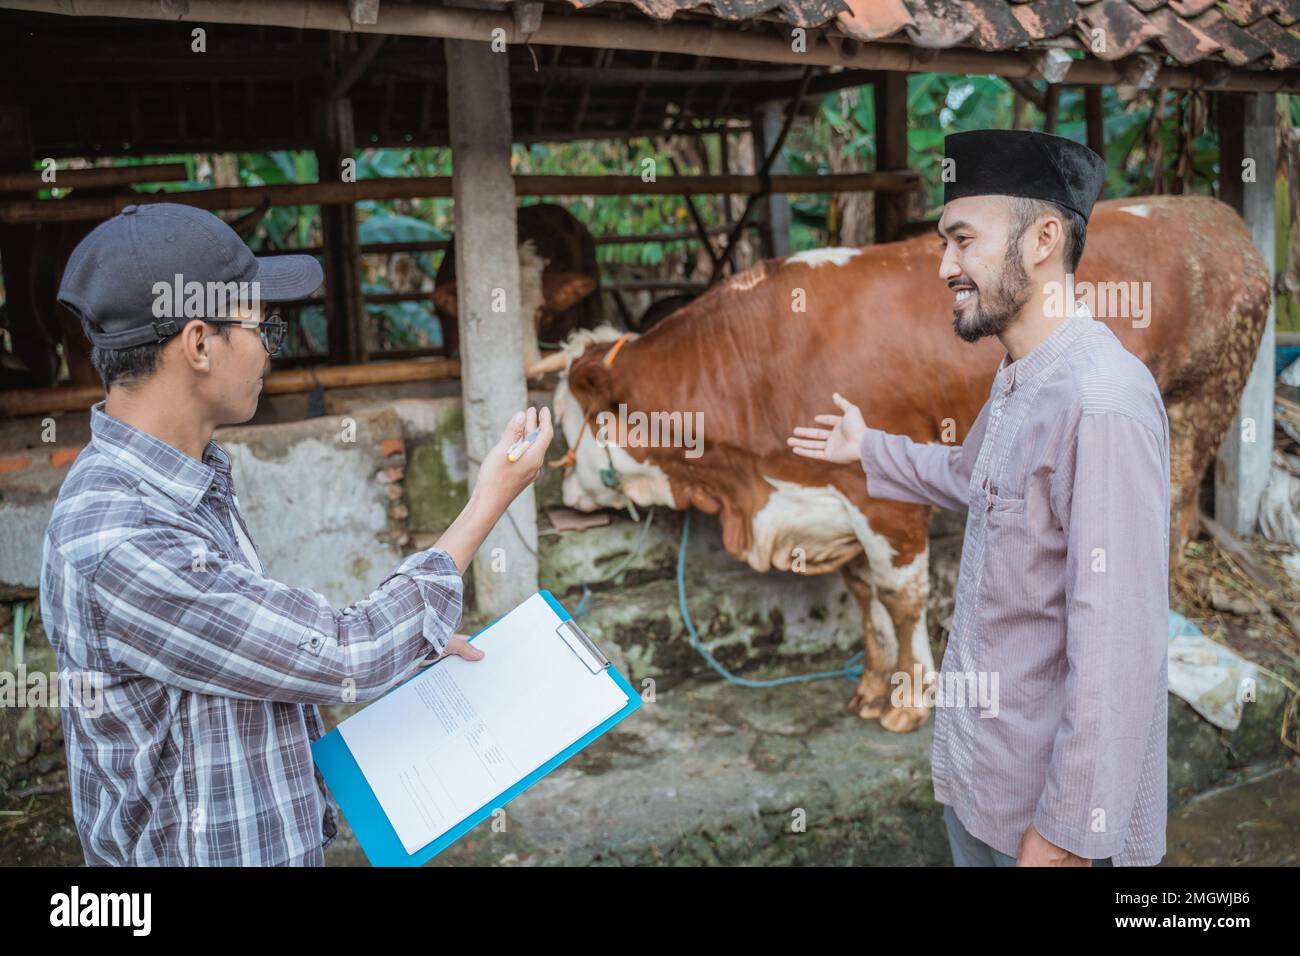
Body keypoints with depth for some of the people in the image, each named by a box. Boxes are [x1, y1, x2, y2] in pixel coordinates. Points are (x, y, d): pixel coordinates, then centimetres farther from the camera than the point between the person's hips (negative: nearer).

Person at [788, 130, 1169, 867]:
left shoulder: (1101, 401, -26)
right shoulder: (1017, 378, 5)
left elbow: (1119, 646, -27)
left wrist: (1069, 832, -22)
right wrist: (868, 448, 26)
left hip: (1050, 798, -9)